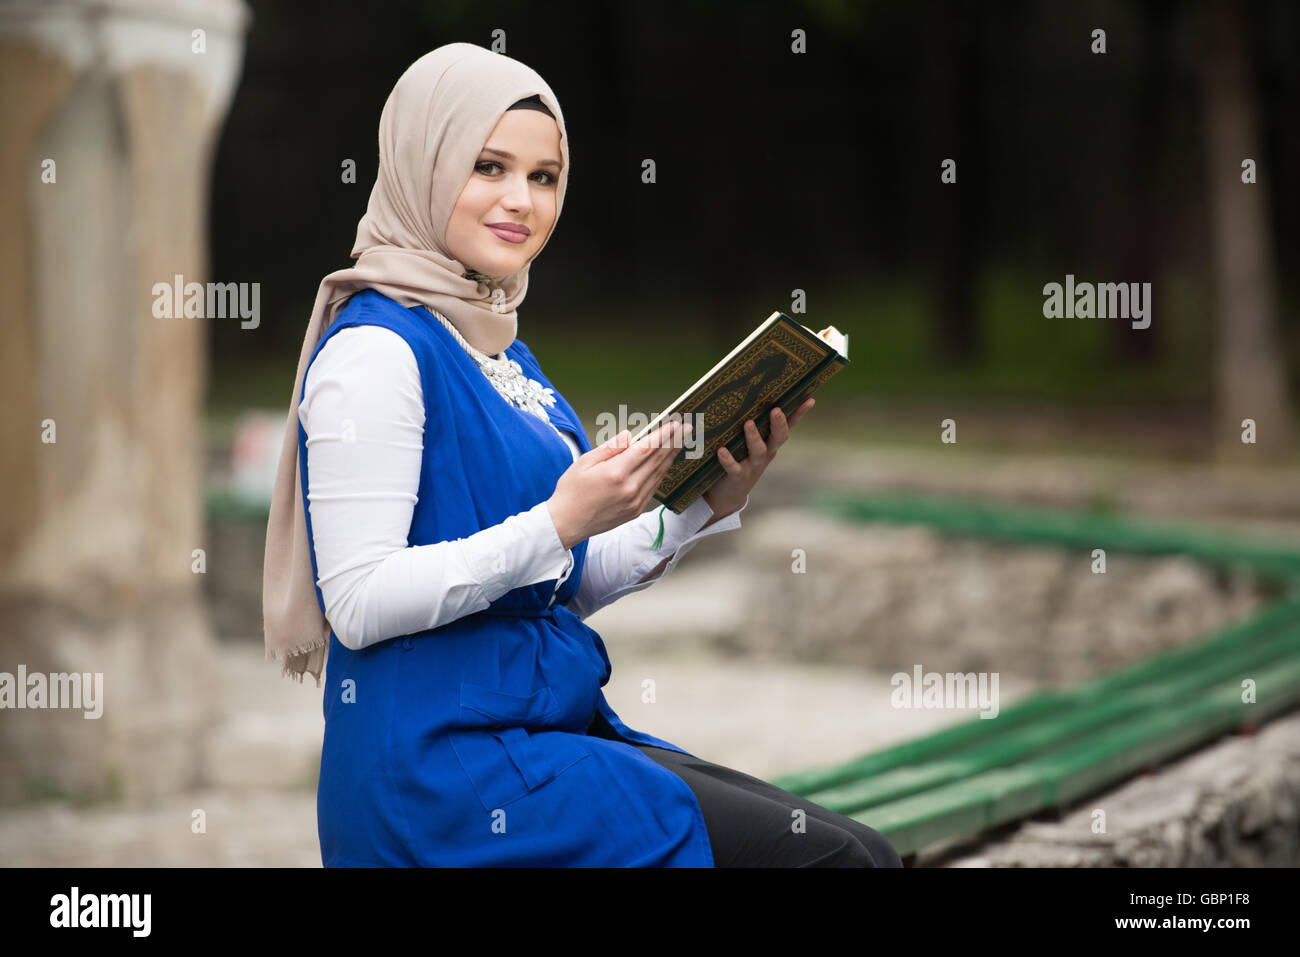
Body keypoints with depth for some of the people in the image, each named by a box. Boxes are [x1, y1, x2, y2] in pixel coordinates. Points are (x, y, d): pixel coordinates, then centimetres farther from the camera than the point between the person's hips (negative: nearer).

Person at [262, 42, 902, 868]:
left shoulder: (506, 354, 17)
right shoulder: (373, 351, -10)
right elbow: (361, 603, -18)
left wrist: (706, 507, 6)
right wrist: (560, 524, -22)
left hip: (554, 728, 9)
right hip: (439, 758, -9)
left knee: (860, 848, -2)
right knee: (834, 855, -16)